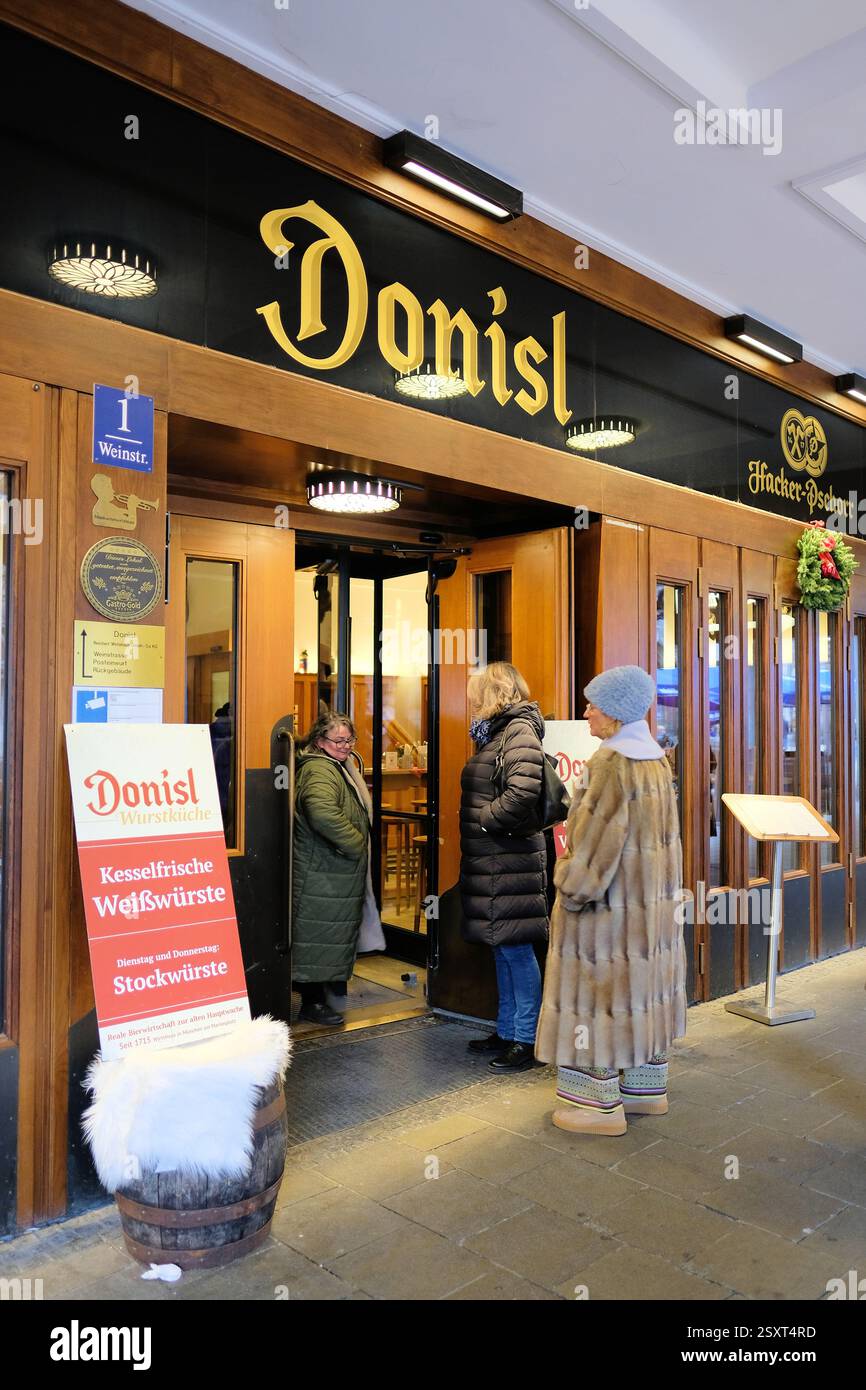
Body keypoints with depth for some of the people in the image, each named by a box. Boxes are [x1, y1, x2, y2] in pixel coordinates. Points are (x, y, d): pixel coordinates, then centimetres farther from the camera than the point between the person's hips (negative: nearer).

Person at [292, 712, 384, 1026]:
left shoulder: (340, 767, 17)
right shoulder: (320, 769, -18)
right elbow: (323, 812, -37)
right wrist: (356, 843, -25)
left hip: (339, 872, 11)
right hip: (321, 873, -11)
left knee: (335, 929, 19)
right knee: (320, 931, -3)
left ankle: (331, 983, 31)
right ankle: (312, 1002, 6)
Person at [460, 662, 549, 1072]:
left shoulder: (520, 730, -12)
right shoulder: (496, 732, 17)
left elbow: (522, 793, -26)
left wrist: (484, 819, -14)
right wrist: (473, 823, 10)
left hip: (510, 858, -10)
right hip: (490, 858, 10)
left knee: (515, 947, -2)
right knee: (502, 948, 16)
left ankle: (526, 1038, 8)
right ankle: (506, 1031, 27)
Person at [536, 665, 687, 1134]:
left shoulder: (612, 763, -22)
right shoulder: (655, 761, 5)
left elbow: (597, 840, -22)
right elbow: (665, 834, 10)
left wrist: (570, 890, -12)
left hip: (607, 902, -9)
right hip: (650, 901, 9)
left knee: (596, 994, 3)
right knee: (640, 990, 18)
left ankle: (601, 1104, 13)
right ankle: (646, 1088, 29)